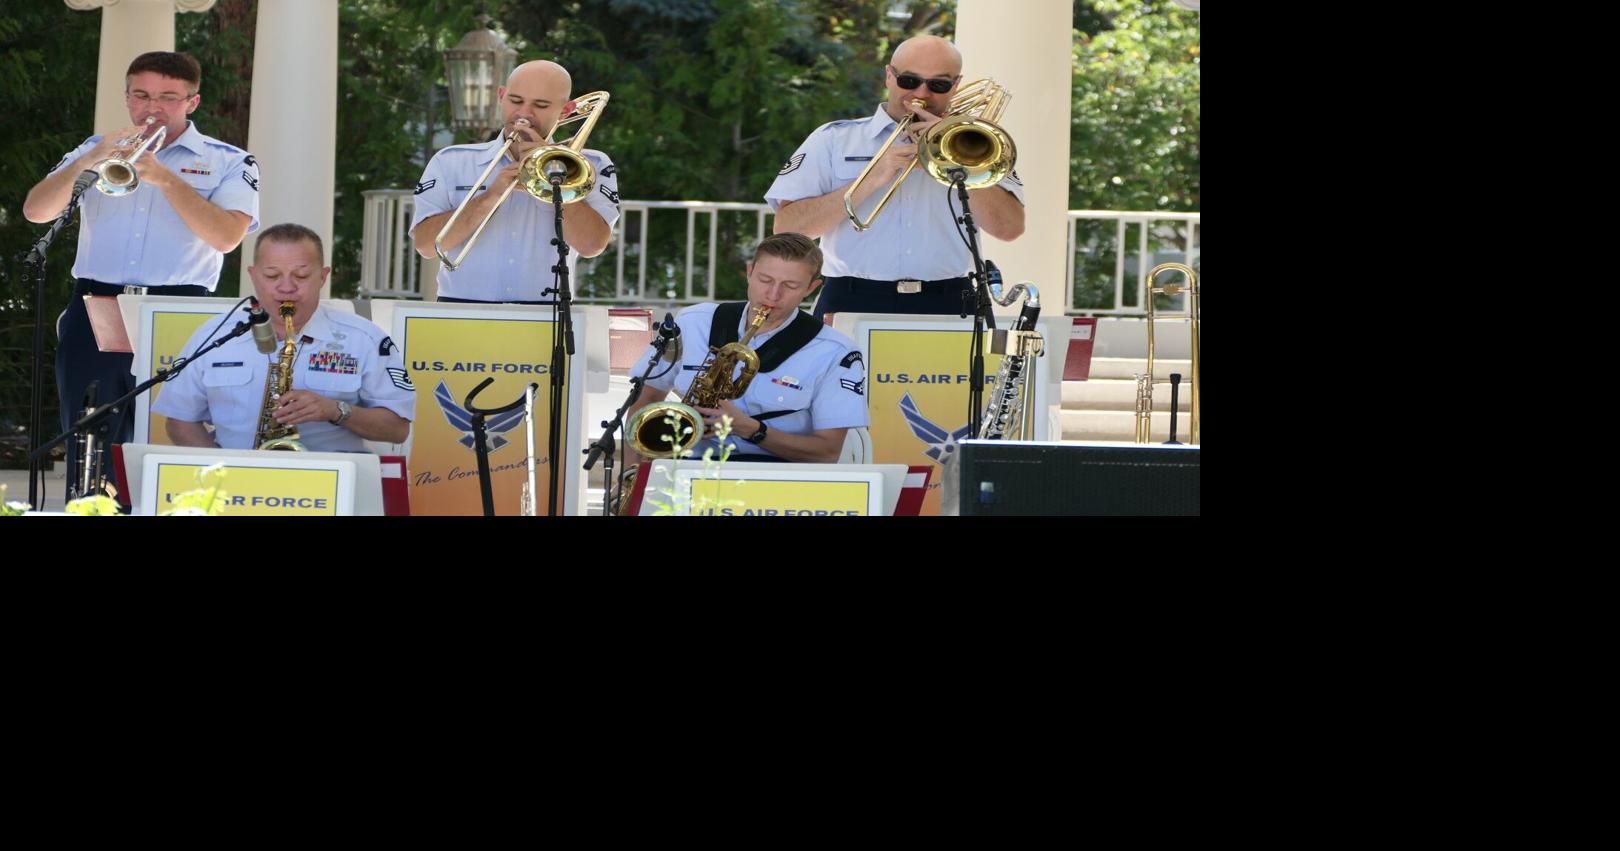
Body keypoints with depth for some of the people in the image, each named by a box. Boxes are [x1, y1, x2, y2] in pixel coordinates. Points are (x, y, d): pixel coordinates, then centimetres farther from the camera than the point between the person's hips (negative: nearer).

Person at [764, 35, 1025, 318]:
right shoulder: (833, 140, 11)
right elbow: (786, 228, -1)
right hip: (854, 306, -1)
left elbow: (1009, 229, 1)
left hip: (946, 308, 1)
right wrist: (872, 180, -8)